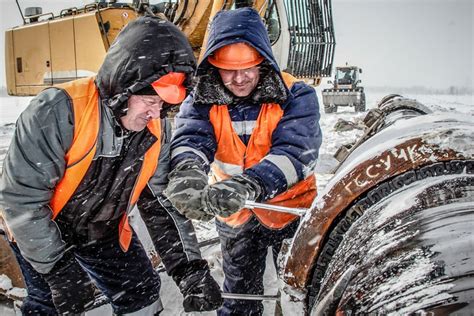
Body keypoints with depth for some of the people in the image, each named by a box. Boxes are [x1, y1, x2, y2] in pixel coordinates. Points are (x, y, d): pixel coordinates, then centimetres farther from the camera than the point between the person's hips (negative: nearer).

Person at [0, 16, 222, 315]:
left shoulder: (158, 130, -15)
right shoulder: (58, 111, -31)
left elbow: (163, 203, -11)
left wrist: (190, 268, -17)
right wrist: (59, 267, -25)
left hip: (107, 232, 5)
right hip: (42, 234, -4)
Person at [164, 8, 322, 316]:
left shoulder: (296, 96, -19)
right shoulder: (202, 100, -12)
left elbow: (295, 152, -33)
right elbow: (190, 140, -29)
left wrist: (247, 185, -52)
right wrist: (186, 173, -54)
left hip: (290, 209, -2)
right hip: (234, 216, 2)